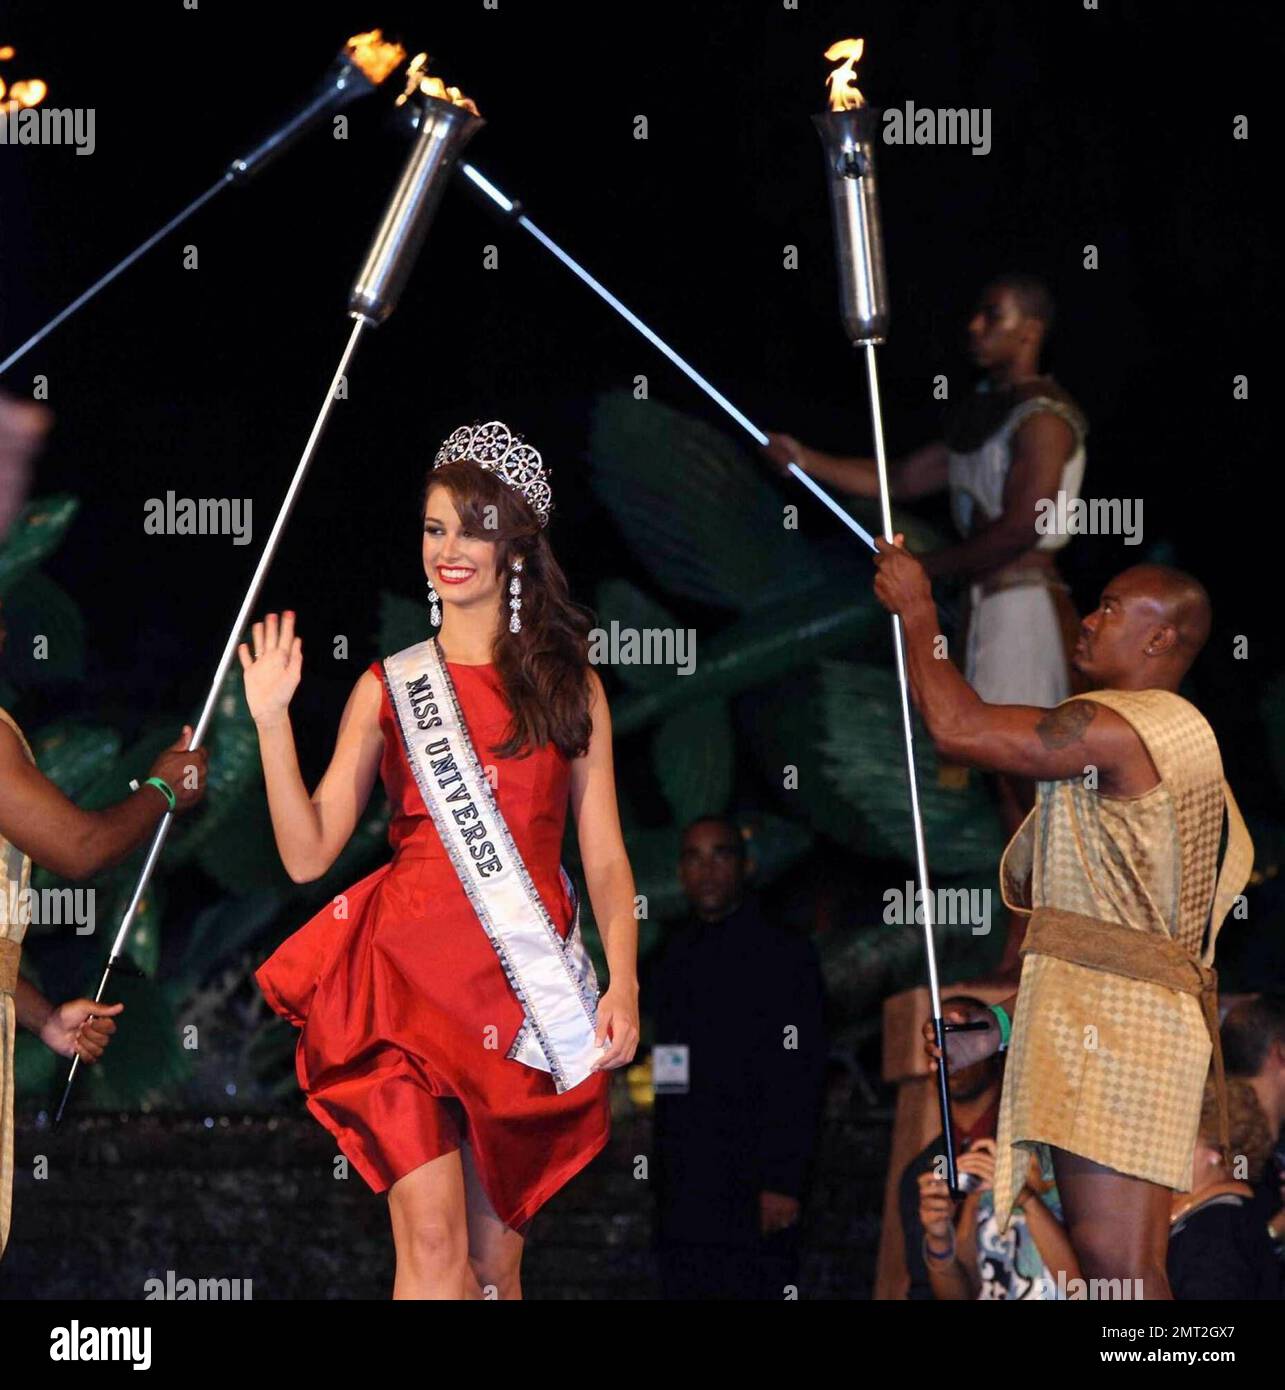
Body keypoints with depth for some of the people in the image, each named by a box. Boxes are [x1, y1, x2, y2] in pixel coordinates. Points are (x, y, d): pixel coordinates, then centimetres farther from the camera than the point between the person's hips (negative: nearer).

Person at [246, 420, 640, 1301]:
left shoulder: (570, 688, 10)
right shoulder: (389, 688, 9)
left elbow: (605, 857, 7)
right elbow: (307, 853, 3)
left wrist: (622, 985, -6)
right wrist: (273, 722, -7)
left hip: (528, 993, 1)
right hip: (411, 976, -1)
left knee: (497, 1257, 5)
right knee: (433, 1245, -13)